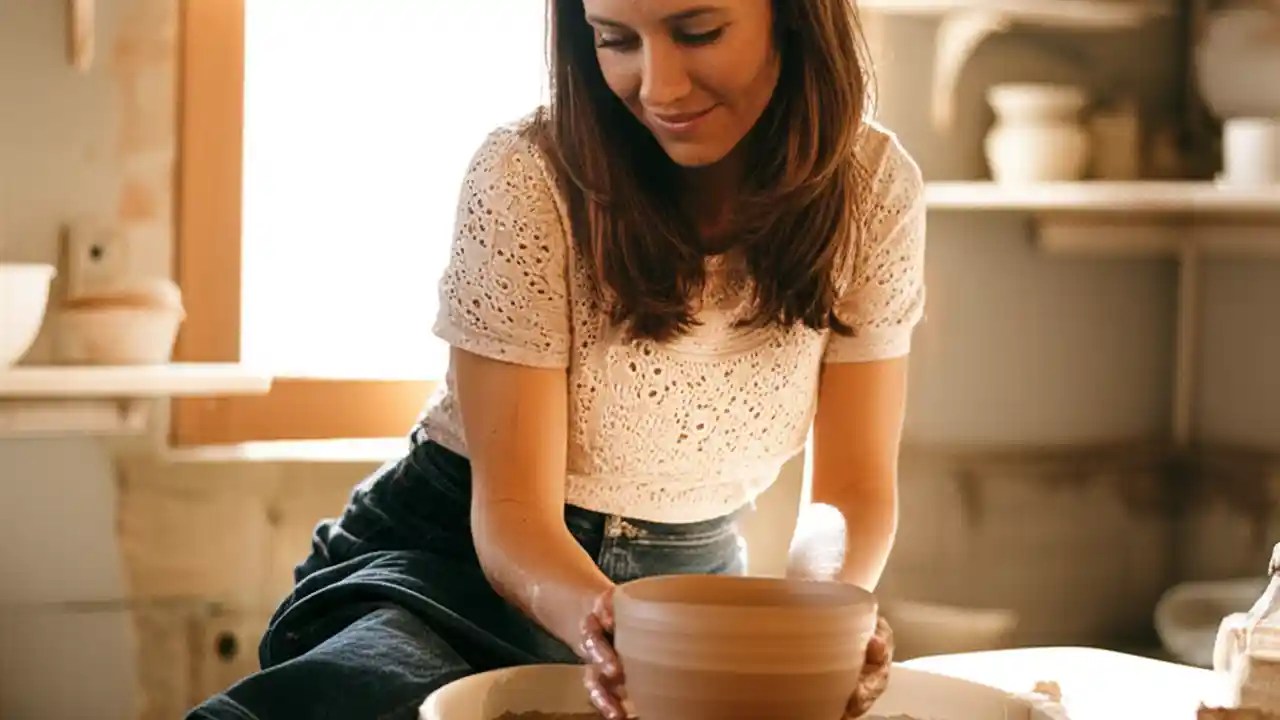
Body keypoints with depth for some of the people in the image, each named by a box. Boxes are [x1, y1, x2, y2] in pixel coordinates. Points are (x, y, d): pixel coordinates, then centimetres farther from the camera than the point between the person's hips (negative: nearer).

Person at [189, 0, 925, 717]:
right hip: (463, 571, -4)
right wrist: (595, 616, -42)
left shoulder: (874, 186, -10)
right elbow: (512, 509, -19)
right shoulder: (527, 177, -20)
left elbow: (854, 484, -7)